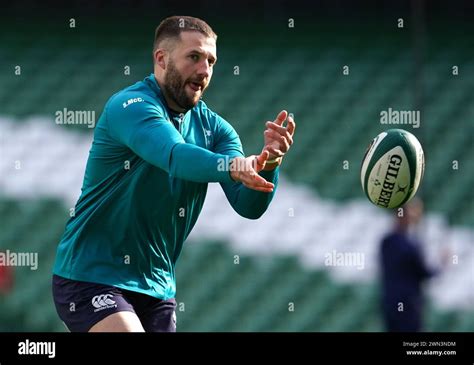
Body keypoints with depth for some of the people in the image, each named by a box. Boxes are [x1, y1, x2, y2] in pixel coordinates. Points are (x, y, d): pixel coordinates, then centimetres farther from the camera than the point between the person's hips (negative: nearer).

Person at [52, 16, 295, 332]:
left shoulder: (212, 126, 4)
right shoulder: (131, 106, -15)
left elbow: (249, 205, -7)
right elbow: (176, 157, -36)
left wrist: (269, 161, -26)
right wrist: (233, 167, -53)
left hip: (157, 288, 7)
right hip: (91, 279, -7)